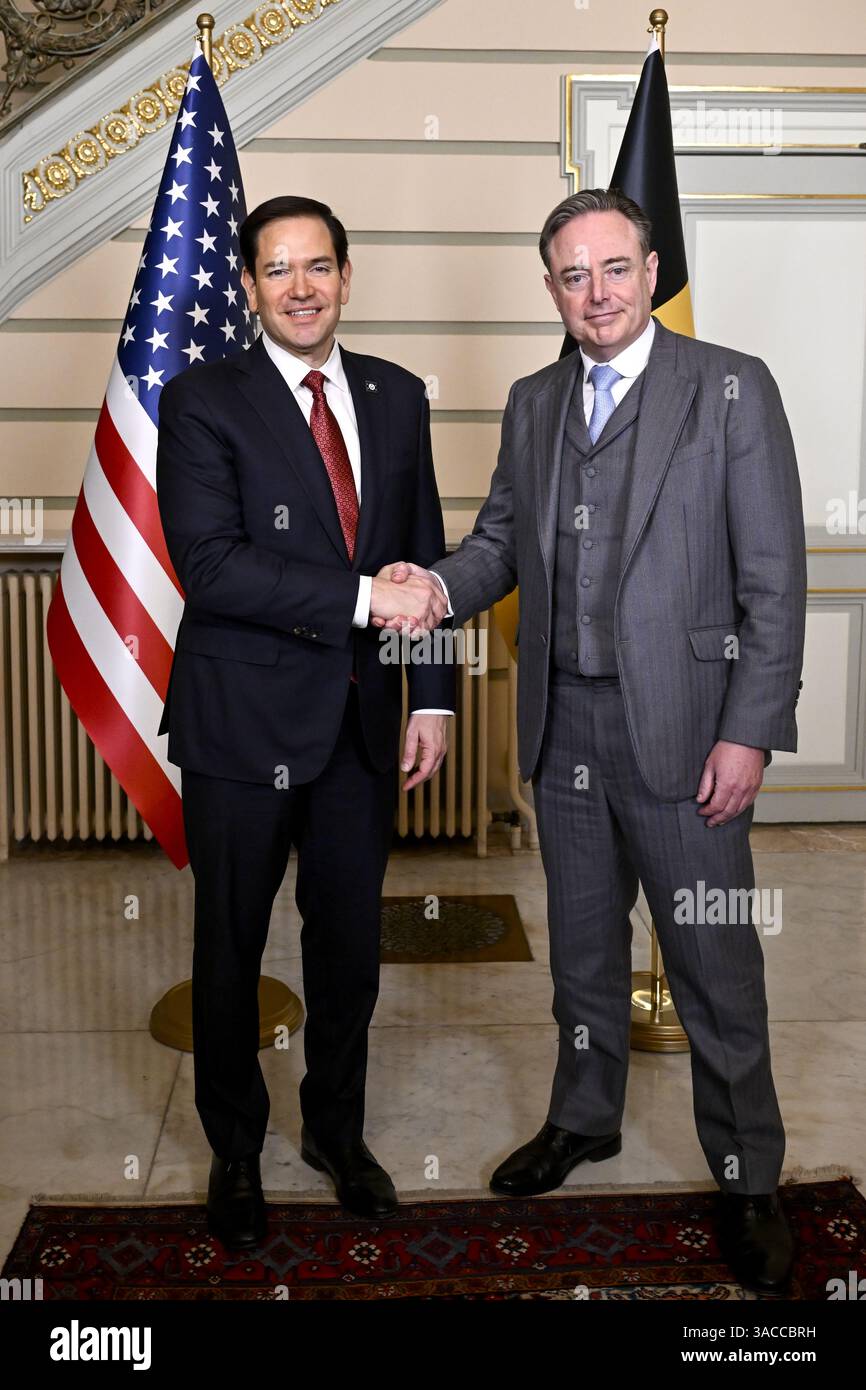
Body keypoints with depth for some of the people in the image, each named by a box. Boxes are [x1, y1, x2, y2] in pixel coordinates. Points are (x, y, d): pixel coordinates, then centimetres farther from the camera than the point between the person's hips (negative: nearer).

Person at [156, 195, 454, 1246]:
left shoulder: (397, 397, 8)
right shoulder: (202, 402, -6)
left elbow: (424, 555, 10)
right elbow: (209, 566, -18)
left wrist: (431, 697, 4)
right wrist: (362, 598, -22)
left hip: (361, 721, 4)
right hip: (243, 723, -4)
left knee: (350, 943, 15)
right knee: (231, 948, 11)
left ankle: (336, 1128, 38)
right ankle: (235, 1149, 34)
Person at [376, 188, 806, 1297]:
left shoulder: (731, 388, -5)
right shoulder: (532, 404, 10)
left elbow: (774, 577, -8)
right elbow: (502, 538, 14)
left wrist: (749, 734, -14)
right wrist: (438, 587, -9)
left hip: (681, 726, -4)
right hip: (562, 725, 5)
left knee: (714, 963, 4)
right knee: (581, 942, 19)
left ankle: (747, 1179, 23)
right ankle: (584, 1118, 40)